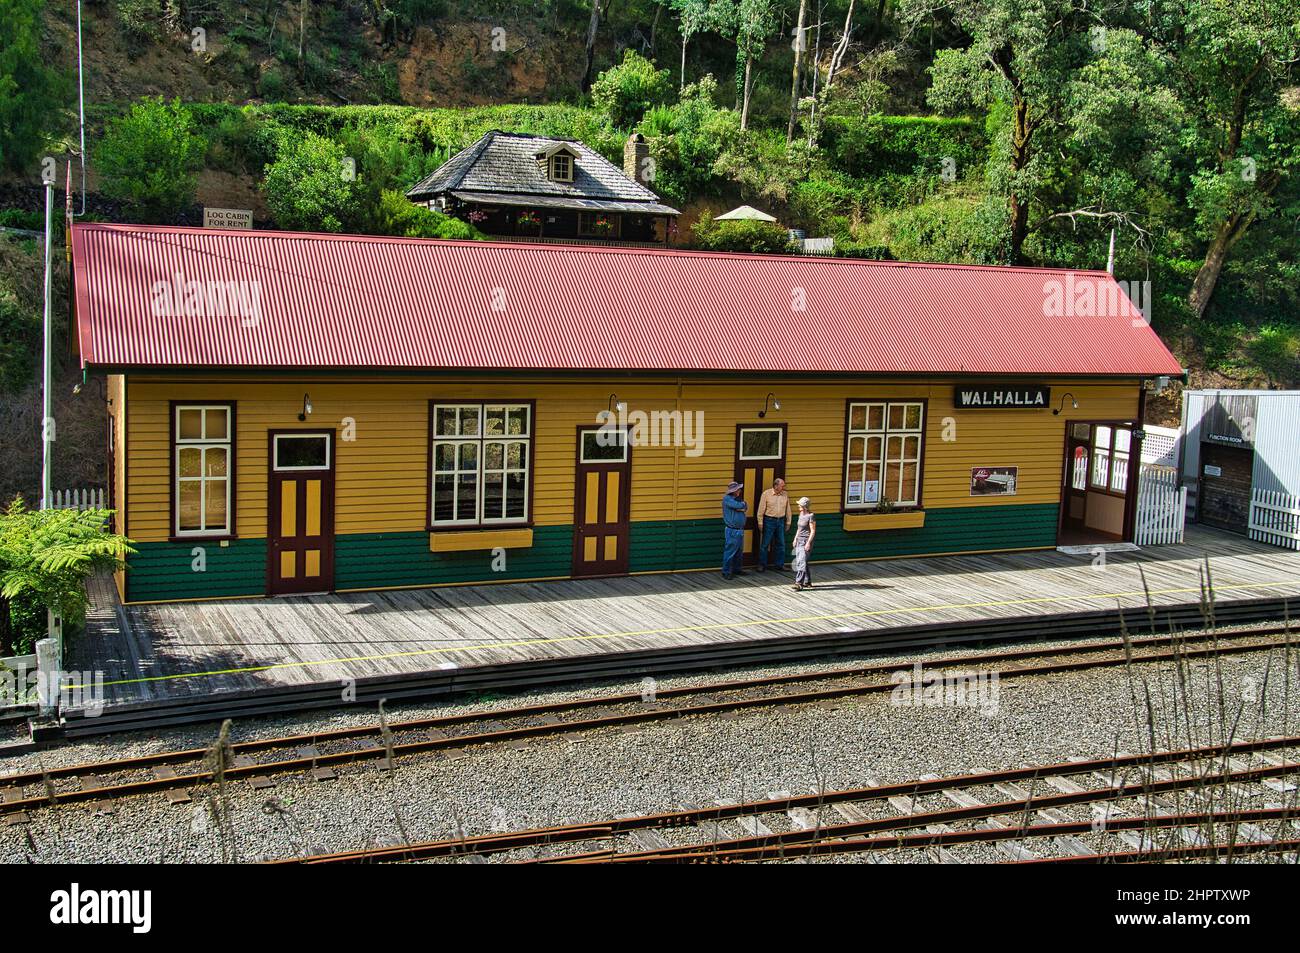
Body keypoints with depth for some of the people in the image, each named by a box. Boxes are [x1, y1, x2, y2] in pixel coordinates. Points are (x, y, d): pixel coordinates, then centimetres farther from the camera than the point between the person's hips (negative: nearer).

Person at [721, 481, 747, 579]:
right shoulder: (727, 498, -11)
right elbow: (739, 506, -21)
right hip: (732, 530, -8)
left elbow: (744, 507, 4)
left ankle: (736, 569, 26)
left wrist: (740, 507, -14)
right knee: (729, 552, -6)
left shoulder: (738, 498, 15)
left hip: (740, 530, 8)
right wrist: (742, 503, -1)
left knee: (739, 552, 15)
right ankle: (726, 572, -1)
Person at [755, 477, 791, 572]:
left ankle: (780, 565, 18)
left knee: (781, 544, 8)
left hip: (781, 521, 4)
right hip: (769, 521, -4)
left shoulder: (785, 495, 4)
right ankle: (762, 565, 12)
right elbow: (761, 510, -6)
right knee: (765, 544, 1)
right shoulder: (766, 494, -8)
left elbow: (788, 510, 12)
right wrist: (760, 523, -7)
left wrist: (788, 522, 11)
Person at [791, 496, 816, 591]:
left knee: (801, 562, -15)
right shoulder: (801, 515, 13)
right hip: (799, 540, 9)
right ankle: (807, 582, 21)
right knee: (799, 562, 11)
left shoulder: (811, 516, -13)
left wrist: (808, 543, -19)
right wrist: (795, 539, 18)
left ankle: (799, 583, -19)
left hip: (806, 541, -9)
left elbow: (813, 531, -14)